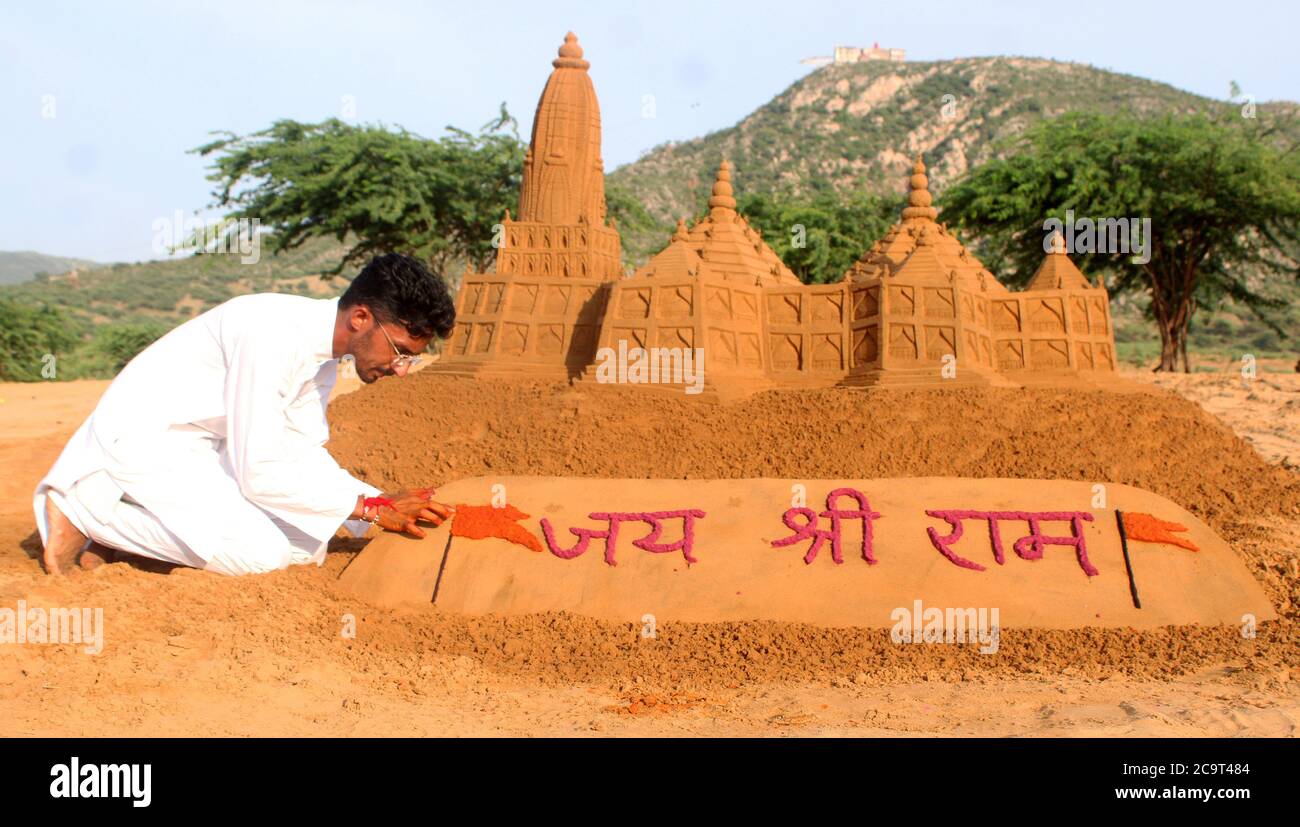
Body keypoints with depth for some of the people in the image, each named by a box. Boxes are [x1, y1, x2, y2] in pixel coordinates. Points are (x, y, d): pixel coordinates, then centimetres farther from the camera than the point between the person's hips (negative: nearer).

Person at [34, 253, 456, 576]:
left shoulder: (323, 349, 1)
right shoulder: (273, 336, -28)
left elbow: (305, 453, 7)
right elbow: (259, 473, -28)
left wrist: (386, 504, -6)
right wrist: (371, 507, -22)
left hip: (205, 449, 9)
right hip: (140, 437, -9)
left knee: (308, 548, -1)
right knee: (260, 553, -24)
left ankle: (133, 523, 7)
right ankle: (86, 508, -8)